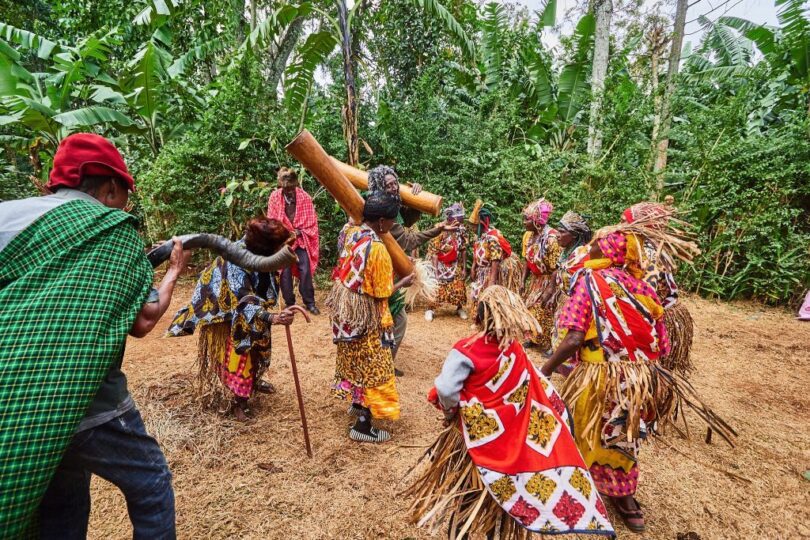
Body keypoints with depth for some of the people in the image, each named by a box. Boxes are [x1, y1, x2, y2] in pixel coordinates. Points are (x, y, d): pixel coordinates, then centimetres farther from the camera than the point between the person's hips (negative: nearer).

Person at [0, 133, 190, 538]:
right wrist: (174, 272, 7)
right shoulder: (111, 229, -7)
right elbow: (142, 321, -7)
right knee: (151, 485, 14)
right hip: (84, 399, -6)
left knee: (61, 506, 25)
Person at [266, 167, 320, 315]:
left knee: (305, 271, -6)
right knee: (285, 272, 0)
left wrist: (299, 232, -15)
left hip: (302, 239, 0)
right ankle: (289, 304, 15)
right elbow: (271, 222, 0)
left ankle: (309, 303, 7)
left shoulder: (304, 197, -8)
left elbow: (311, 221, -3)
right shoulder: (274, 197, -7)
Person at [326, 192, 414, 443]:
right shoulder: (378, 249, -26)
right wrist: (402, 283, -2)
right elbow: (382, 294, -19)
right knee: (372, 368, 7)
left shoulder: (352, 234, -2)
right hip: (364, 315, -8)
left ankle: (357, 404, 44)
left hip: (345, 310, 8)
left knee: (354, 361, 25)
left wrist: (390, 267, 12)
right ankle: (362, 425, 19)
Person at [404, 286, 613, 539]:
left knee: (463, 488, 16)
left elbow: (446, 389, -28)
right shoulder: (515, 350, -5)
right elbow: (542, 391, 3)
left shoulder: (467, 350, -24)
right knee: (500, 490, 23)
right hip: (509, 435, 5)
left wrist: (451, 410, -9)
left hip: (475, 435, -5)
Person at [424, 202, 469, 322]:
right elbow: (434, 252, -20)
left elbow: (463, 250, -1)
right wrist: (435, 270, -21)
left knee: (459, 288, 7)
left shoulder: (462, 231, -8)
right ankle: (430, 309, 19)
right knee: (436, 288, 1)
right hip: (441, 265, -4)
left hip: (456, 265, 4)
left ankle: (460, 308, 29)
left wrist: (464, 268, 0)